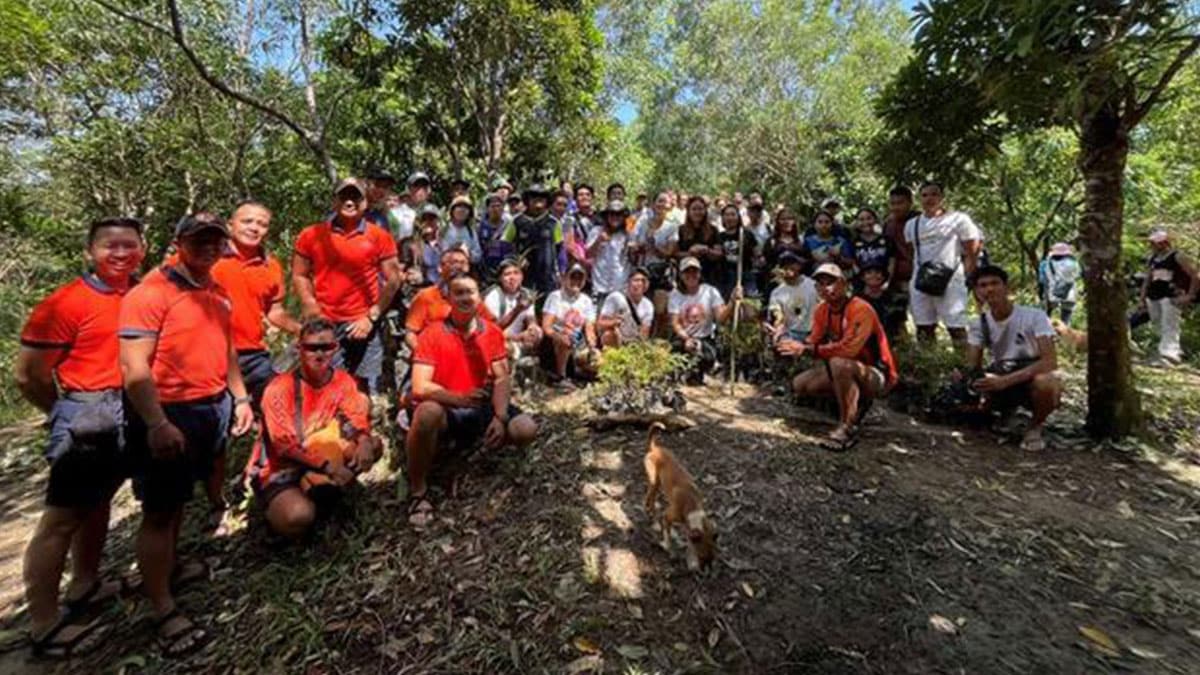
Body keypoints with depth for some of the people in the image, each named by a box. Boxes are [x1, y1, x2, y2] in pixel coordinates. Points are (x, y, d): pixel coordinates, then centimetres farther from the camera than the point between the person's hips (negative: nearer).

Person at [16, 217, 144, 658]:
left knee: (99, 502, 21)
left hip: (128, 416, 7)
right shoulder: (67, 302, -14)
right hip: (89, 418, -6)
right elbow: (26, 374, -10)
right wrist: (67, 413, 2)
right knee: (62, 518, 3)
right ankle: (44, 627, 16)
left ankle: (85, 587, 39)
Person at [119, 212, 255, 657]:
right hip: (168, 413, -7)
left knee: (180, 496, 21)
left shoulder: (218, 293, 9)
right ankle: (164, 613, 12)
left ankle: (169, 567, 39)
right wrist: (157, 424, -24)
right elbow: (135, 367, -19)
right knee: (159, 509, 2)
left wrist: (240, 397, 15)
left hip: (211, 407, 7)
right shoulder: (151, 292, -14)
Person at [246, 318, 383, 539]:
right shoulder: (281, 386, -19)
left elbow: (358, 418, -8)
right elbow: (284, 442, -23)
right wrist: (328, 466, -29)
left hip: (326, 458, 5)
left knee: (373, 445, -14)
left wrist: (364, 441, -32)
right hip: (278, 470, -5)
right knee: (297, 518, -31)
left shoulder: (343, 380, -4)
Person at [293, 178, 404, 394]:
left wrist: (372, 317, -6)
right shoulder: (311, 234, 6)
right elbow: (300, 276, 9)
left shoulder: (380, 237, 2)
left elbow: (393, 281, 0)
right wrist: (312, 311, -4)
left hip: (362, 325, -1)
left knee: (365, 391, 4)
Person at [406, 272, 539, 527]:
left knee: (526, 429, -16)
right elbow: (420, 388, -19)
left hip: (481, 407, 4)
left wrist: (500, 417, -20)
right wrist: (458, 398, -37)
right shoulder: (433, 334, -10)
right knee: (427, 412, -39)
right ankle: (418, 492, -15)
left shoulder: (492, 332, 1)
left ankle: (478, 440, 15)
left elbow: (502, 378, -3)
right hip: (445, 410, -4)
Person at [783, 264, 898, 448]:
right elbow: (814, 342, -3)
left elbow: (848, 349, -34)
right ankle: (857, 401, 10)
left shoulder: (860, 309, -23)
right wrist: (798, 346, -24)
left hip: (878, 376, -8)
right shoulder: (822, 310, 0)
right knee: (800, 385, -5)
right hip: (847, 372, 8)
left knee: (839, 363, -39)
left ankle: (848, 427, -22)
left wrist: (808, 349, -34)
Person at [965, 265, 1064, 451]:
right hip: (1000, 379, 5)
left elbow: (1050, 361, -27)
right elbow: (973, 367, -8)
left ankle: (1035, 427, -6)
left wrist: (1005, 381, -38)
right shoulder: (978, 325, -4)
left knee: (1047, 383, -39)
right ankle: (1008, 412, 13)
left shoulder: (1034, 316, -17)